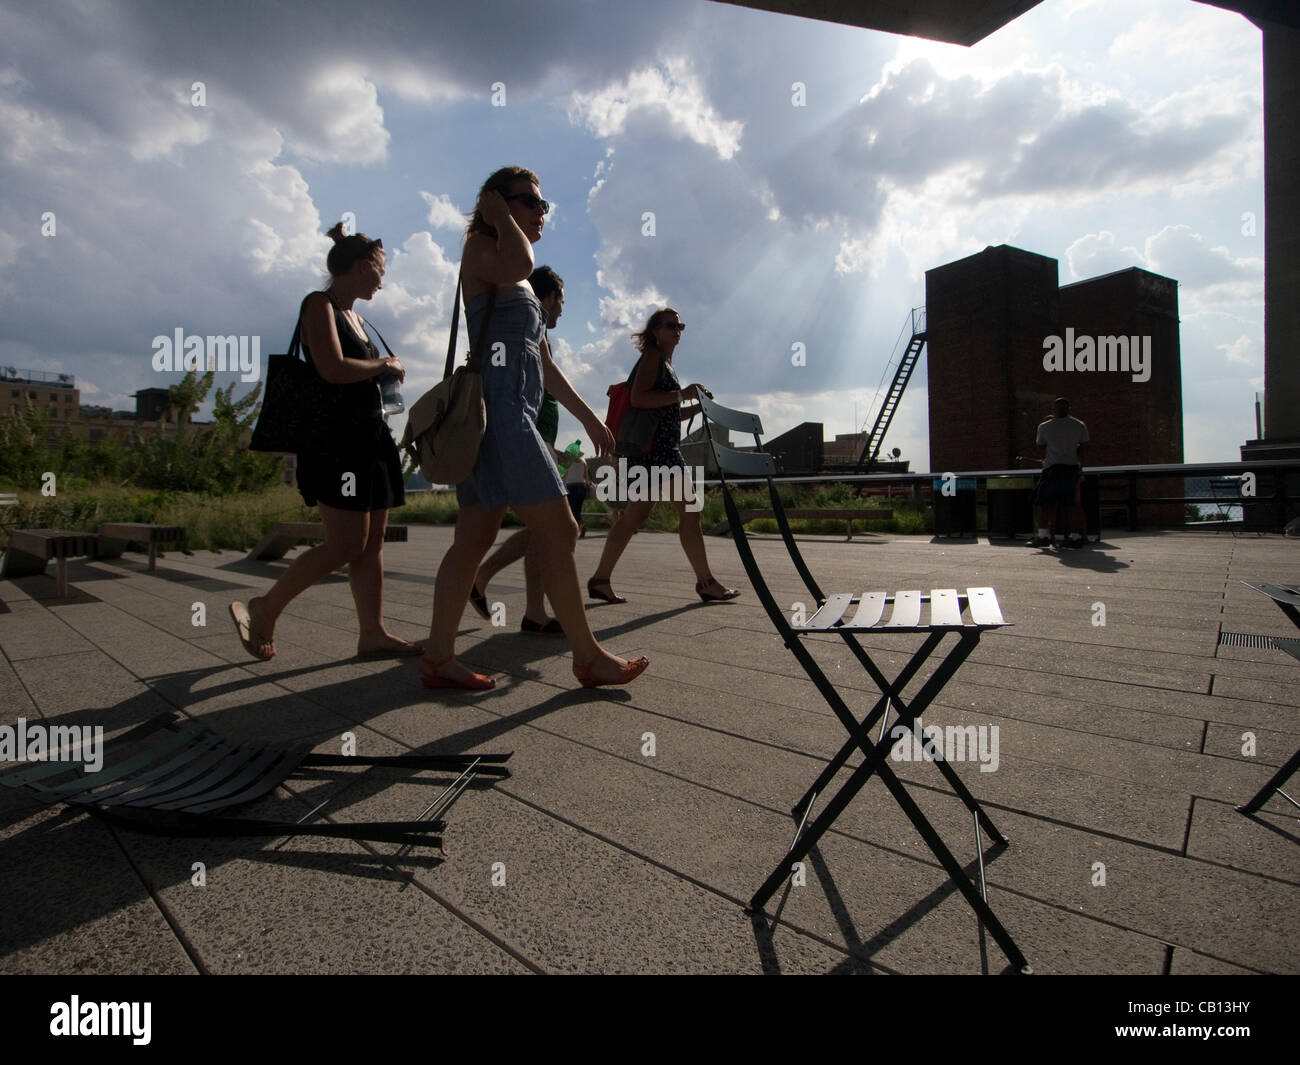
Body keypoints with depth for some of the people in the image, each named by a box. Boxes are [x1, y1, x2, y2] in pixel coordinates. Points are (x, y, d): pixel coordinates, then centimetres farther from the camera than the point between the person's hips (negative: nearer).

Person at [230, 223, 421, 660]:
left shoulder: (355, 317, 21)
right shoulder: (319, 304, -5)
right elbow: (333, 370, -19)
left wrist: (386, 371, 7)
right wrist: (384, 365, -6)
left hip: (369, 435, 9)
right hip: (336, 437, -9)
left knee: (372, 543, 3)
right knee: (347, 545, -11)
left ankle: (373, 633, 5)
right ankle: (263, 610, 4)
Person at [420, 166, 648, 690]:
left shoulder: (520, 286, 26)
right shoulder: (479, 248, -1)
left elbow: (540, 361, 27)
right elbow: (518, 264, -26)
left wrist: (588, 417, 24)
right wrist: (499, 214, -6)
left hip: (511, 415, 10)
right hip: (498, 410, -10)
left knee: (473, 539, 7)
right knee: (559, 533, -7)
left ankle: (437, 657, 13)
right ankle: (588, 656, 3)